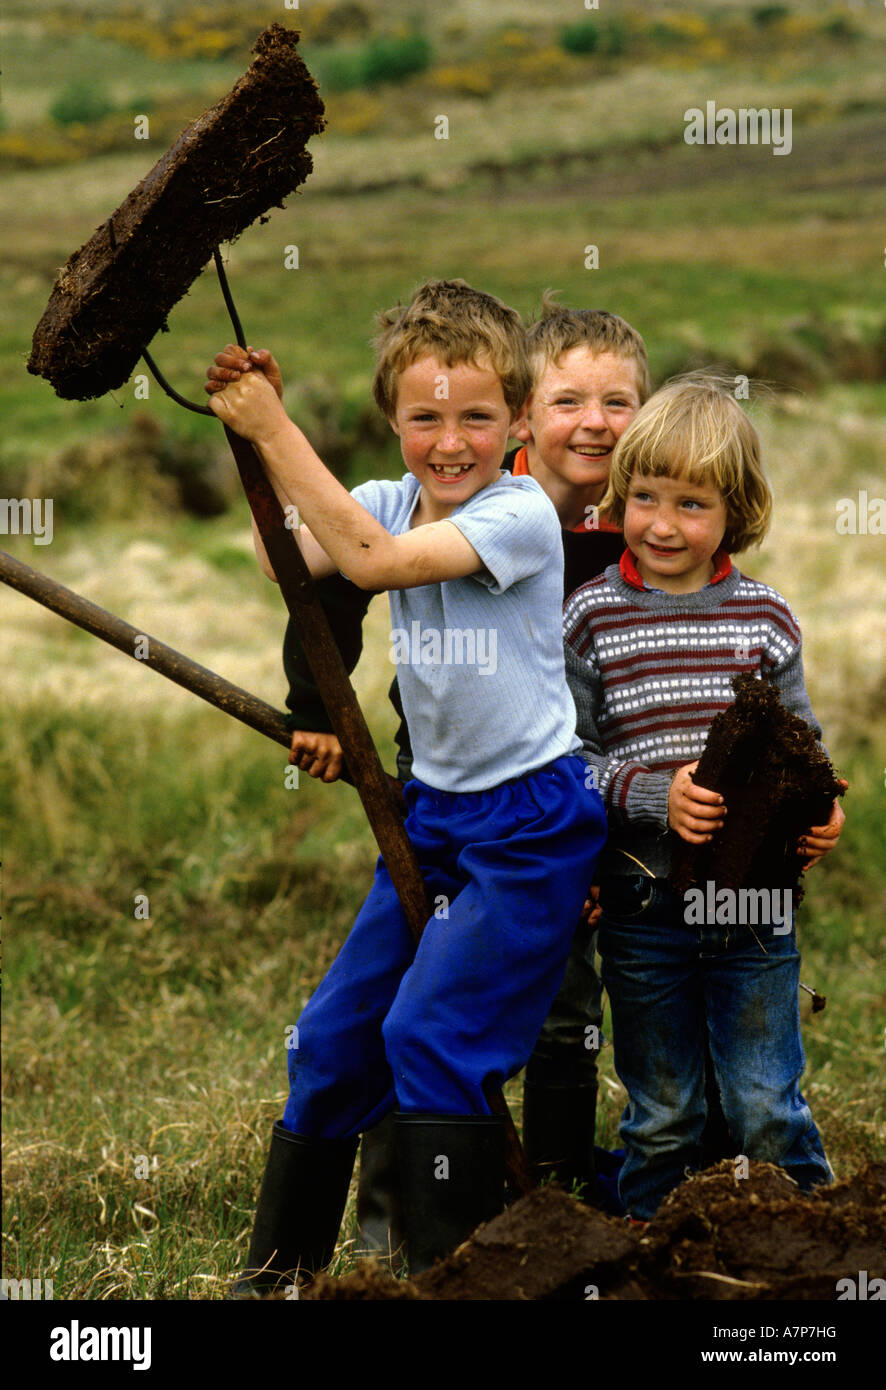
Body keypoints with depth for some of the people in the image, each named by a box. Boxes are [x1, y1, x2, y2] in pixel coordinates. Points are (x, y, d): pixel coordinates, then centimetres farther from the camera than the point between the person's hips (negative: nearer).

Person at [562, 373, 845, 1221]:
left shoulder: (766, 619, 1)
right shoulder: (593, 618, -4)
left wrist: (819, 809, -11)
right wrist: (653, 794, -19)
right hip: (643, 904, 0)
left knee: (766, 1110, 5)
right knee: (661, 1115, 12)